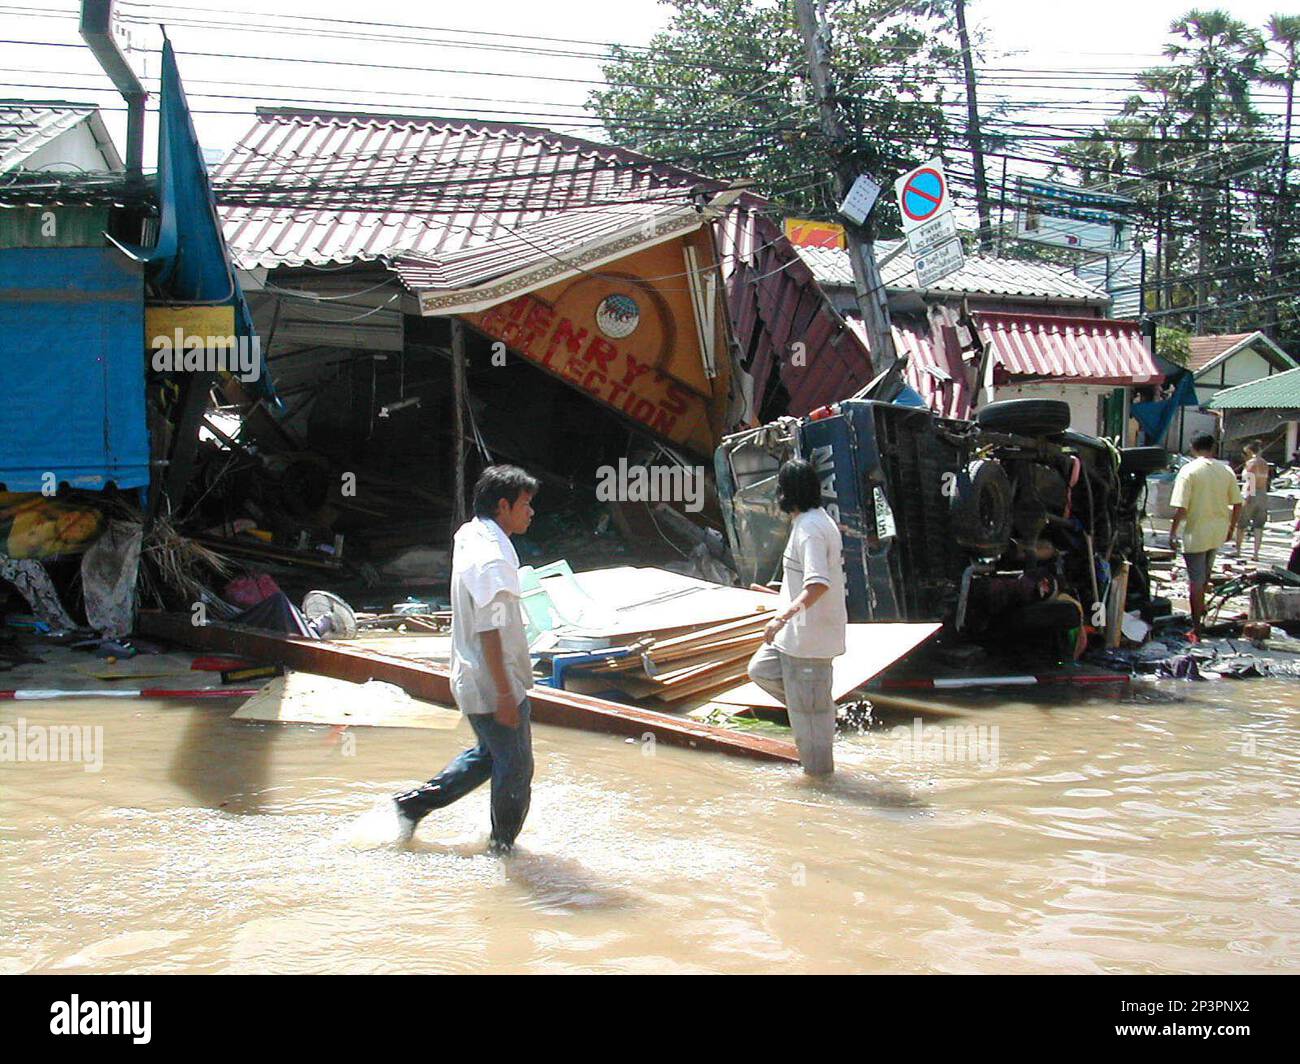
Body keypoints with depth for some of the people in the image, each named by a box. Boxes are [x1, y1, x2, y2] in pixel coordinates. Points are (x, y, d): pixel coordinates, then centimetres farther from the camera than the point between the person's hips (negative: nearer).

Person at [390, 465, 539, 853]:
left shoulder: (468, 536, 3)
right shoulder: (491, 561, -25)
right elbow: (489, 633, -26)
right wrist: (505, 694, -23)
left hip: (471, 679, 10)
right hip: (493, 686, -10)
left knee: (489, 754, 26)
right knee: (515, 768, 6)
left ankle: (414, 803, 30)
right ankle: (503, 847, 23)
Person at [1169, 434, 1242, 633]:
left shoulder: (1188, 471, -13)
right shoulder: (1227, 471, 2)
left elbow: (1180, 508, -17)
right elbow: (1237, 504, 6)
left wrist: (1172, 533, -8)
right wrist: (1231, 528, 20)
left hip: (1197, 532, -5)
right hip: (1219, 531, 5)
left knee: (1196, 579, 2)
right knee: (1206, 572, 27)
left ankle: (1196, 624, 6)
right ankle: (1201, 606, 41)